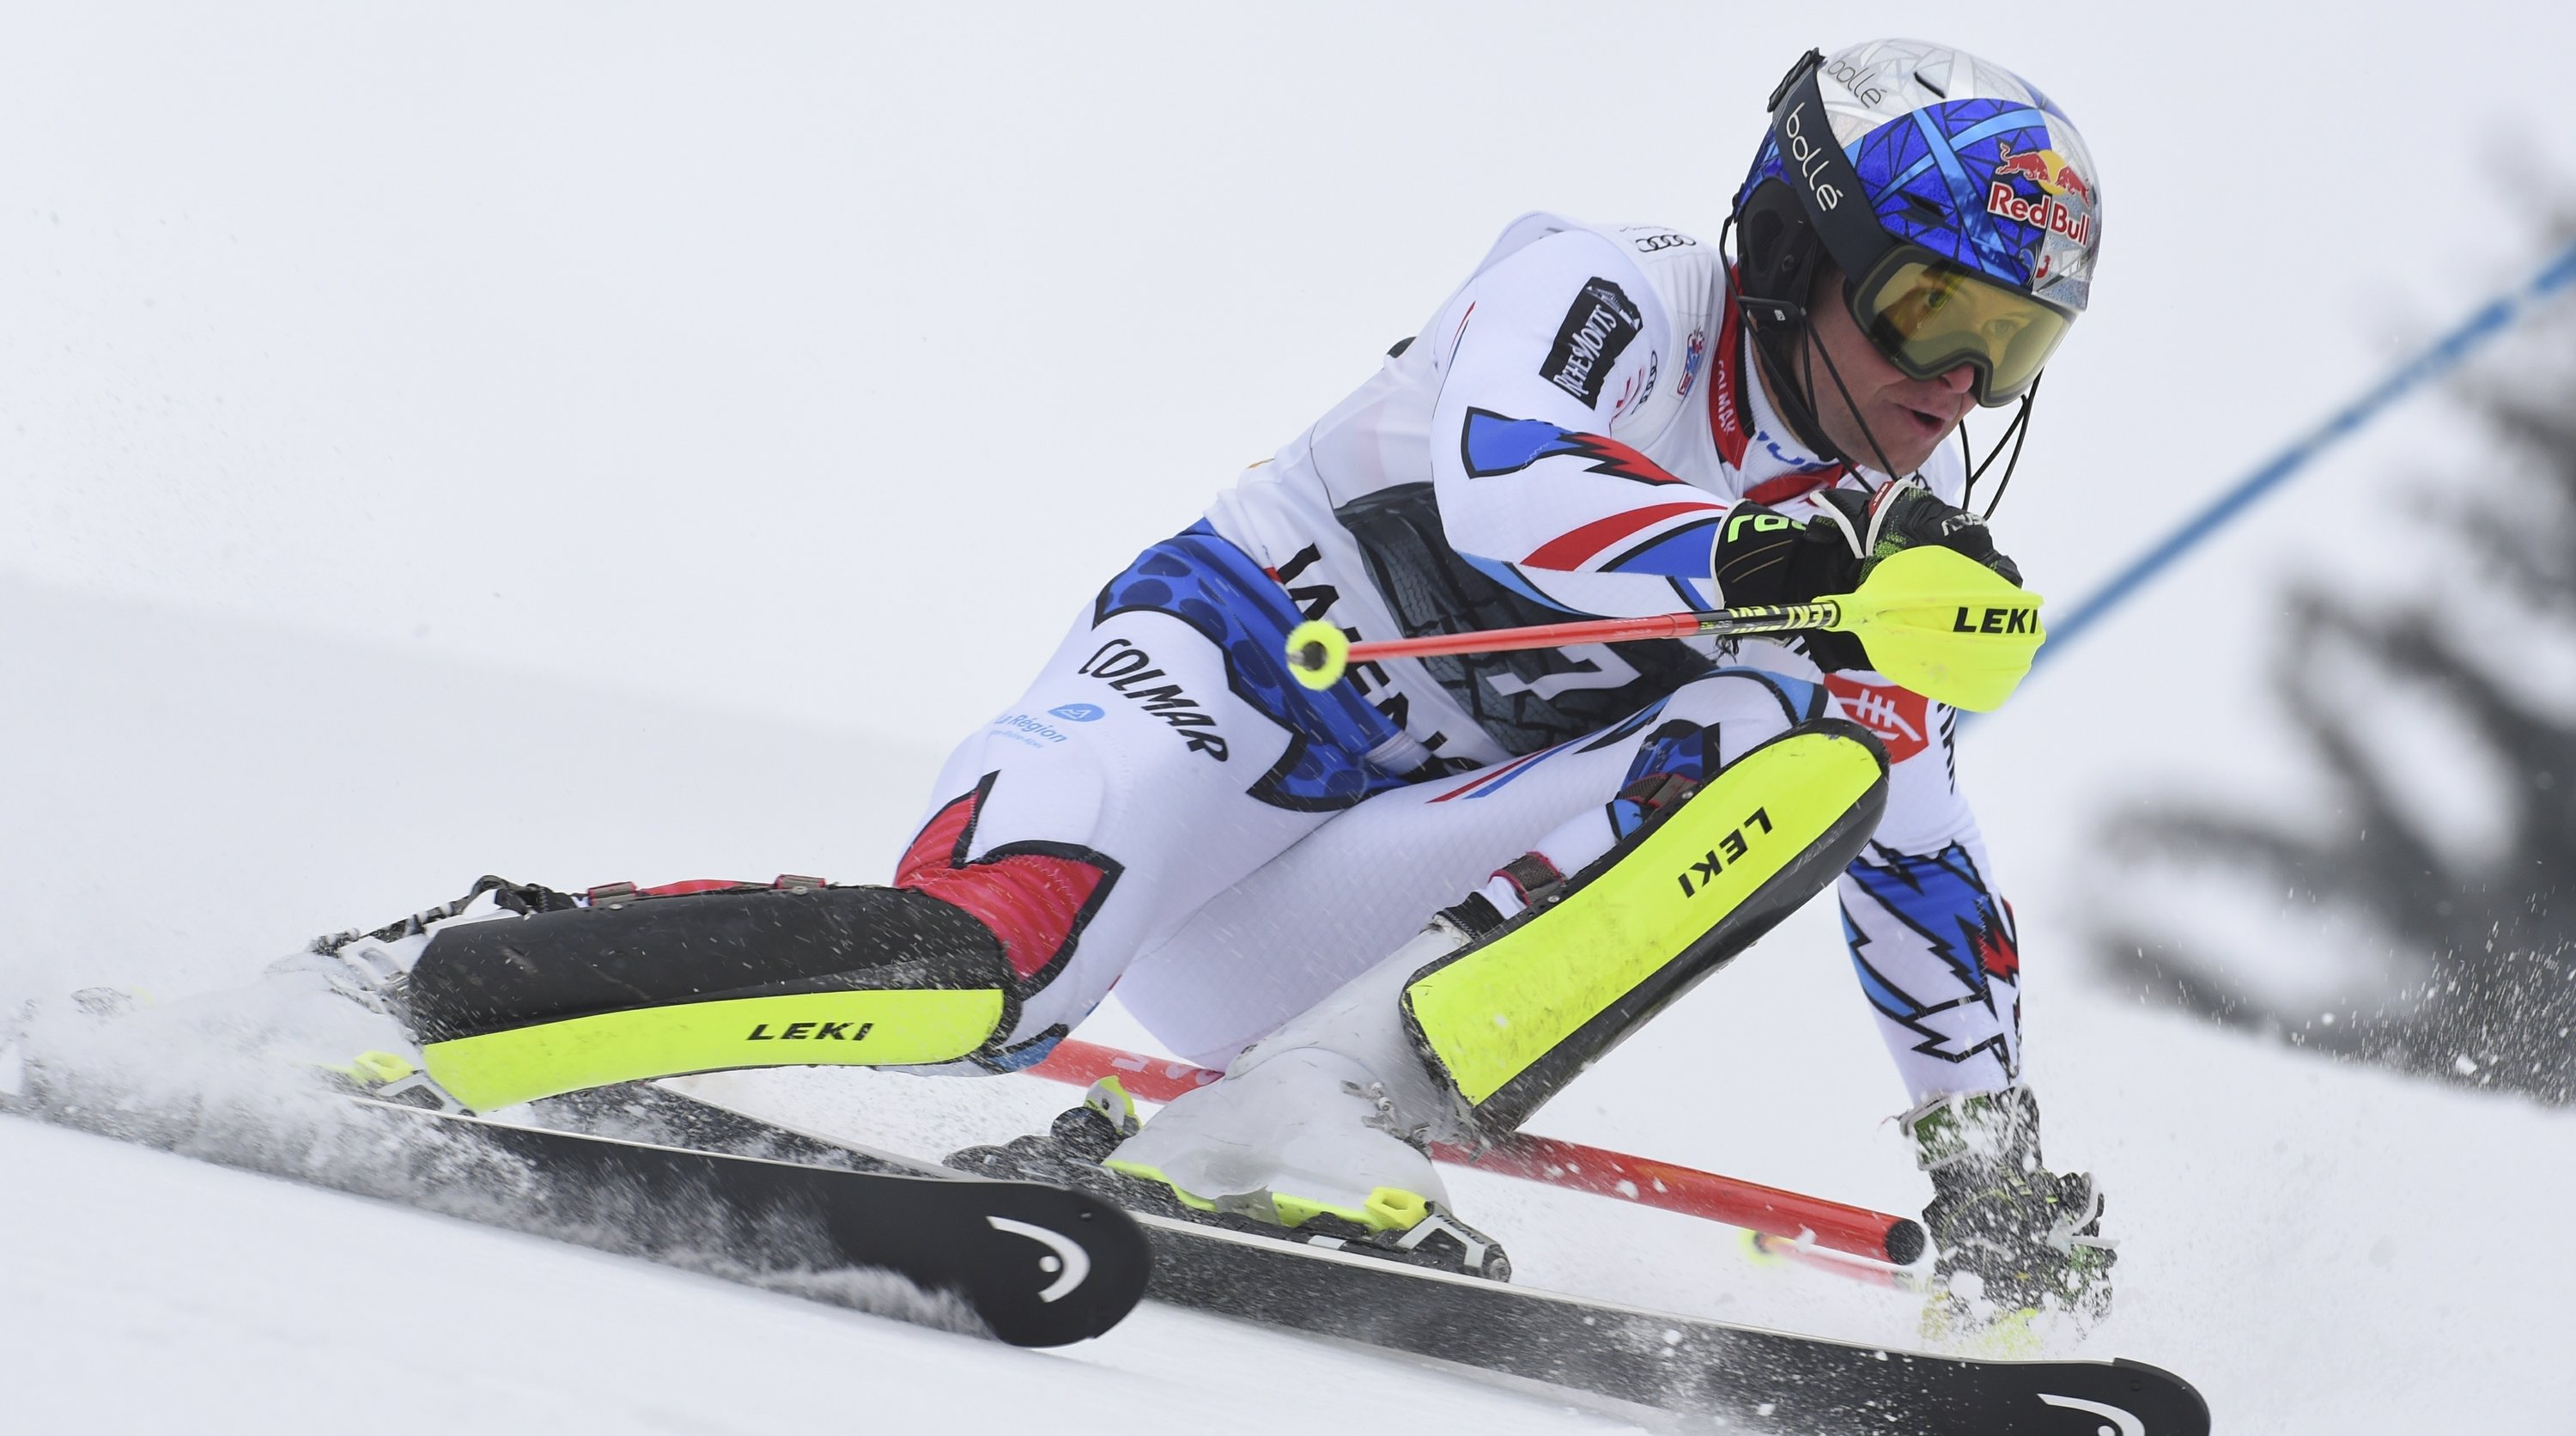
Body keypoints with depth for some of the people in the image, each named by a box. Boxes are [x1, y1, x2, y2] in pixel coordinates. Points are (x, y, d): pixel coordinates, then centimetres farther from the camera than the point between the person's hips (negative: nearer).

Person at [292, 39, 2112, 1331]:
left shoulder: (1874, 555, 10)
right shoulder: (1604, 291, -8)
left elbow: (1924, 868, 17)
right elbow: (1501, 483, -29)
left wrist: (1994, 1154, 11)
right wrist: (1767, 559, -42)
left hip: (1313, 936, 6)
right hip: (1227, 675, -6)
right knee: (975, 966, -36)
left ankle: (1296, 1120, -28)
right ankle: (421, 986, -18)